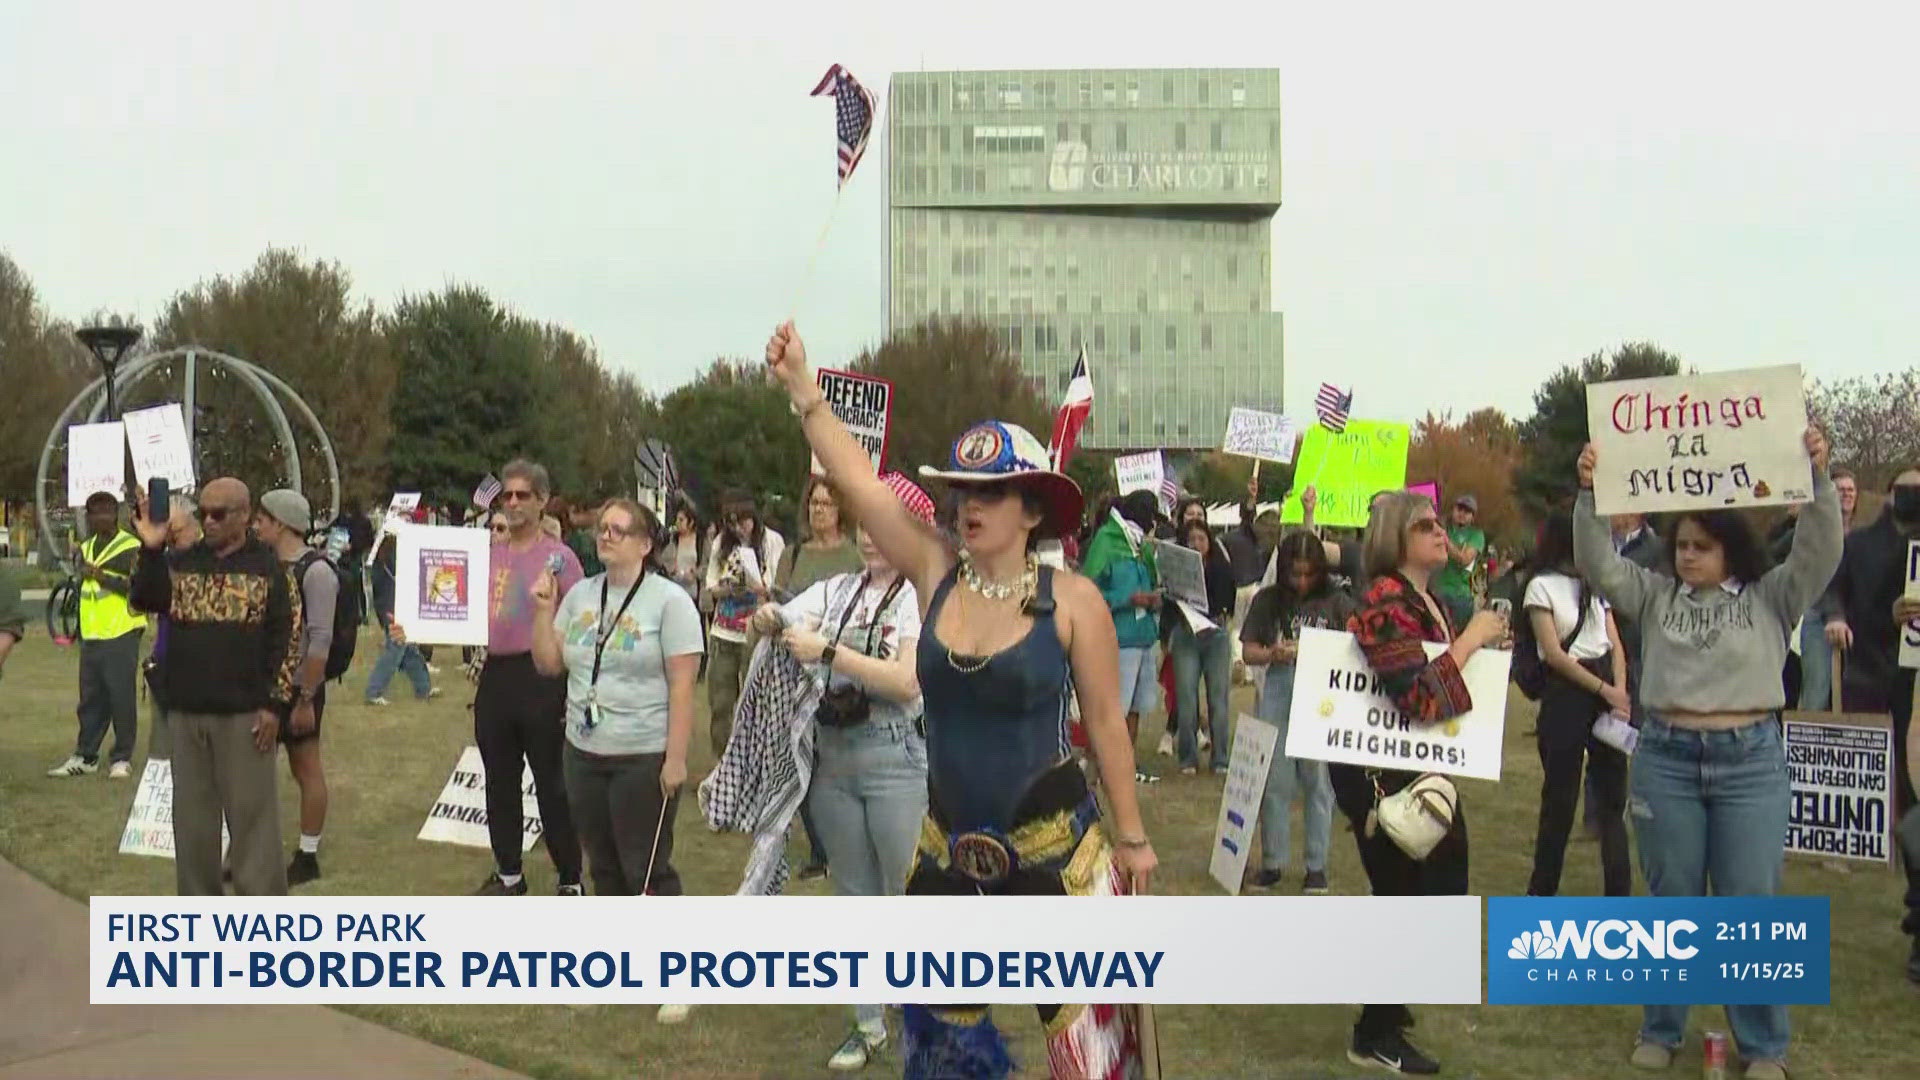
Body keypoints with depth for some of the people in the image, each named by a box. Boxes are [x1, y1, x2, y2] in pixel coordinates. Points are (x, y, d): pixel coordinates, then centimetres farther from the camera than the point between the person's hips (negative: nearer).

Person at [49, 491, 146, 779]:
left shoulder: (131, 547, -5)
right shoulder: (85, 548, 18)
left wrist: (103, 576, -21)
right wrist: (78, 628, 24)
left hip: (121, 635, -6)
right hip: (91, 635, 7)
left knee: (122, 698, -4)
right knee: (90, 699, 9)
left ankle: (123, 758, 4)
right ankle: (85, 757, 16)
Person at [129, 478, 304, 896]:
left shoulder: (268, 566, -2)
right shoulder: (181, 562, 9)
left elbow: (288, 638, -4)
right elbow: (146, 600, -7)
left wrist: (276, 704, -9)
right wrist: (151, 551, -20)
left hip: (245, 714, -4)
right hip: (185, 711, 4)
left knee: (251, 814, -1)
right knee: (192, 814, 12)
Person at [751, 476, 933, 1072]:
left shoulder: (926, 596, -9)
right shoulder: (837, 589, 8)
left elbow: (907, 682, -19)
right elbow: (780, 622, 7)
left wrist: (827, 652, -22)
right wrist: (767, 619, -17)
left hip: (897, 755, -5)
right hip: (832, 754, 6)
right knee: (855, 895, 15)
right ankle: (868, 1024, 28)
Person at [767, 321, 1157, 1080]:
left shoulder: (1072, 599, -12)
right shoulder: (935, 574, -3)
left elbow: (1105, 723, -5)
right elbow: (859, 480, -10)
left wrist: (1131, 835, 0)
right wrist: (801, 387, -16)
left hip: (1051, 842, -4)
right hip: (950, 843, 4)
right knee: (937, 1012, 16)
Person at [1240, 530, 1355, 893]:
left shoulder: (1337, 602, 1)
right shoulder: (1268, 600, 6)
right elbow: (1248, 651, 7)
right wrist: (1273, 654, -13)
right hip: (1279, 691, 2)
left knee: (1318, 779, 3)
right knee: (1274, 780, 5)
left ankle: (1317, 865, 15)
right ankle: (1272, 862, 17)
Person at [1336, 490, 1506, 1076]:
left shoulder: (1432, 600, 9)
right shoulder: (1385, 602, -20)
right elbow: (1421, 697, -30)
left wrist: (1487, 646, 6)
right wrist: (1470, 640, -21)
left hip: (1420, 767, 9)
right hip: (1377, 770, -9)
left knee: (1440, 886, 18)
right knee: (1405, 896, 1)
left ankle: (1386, 1000, 39)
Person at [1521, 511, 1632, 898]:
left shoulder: (1597, 583, 13)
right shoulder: (1542, 586, -4)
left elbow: (1616, 646, 8)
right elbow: (1554, 653, -10)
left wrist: (1620, 693, -8)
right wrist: (1605, 690, -14)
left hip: (1607, 689, 5)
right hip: (1565, 692, -5)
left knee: (1612, 794, 5)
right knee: (1559, 795, 2)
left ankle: (1619, 891, 10)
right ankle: (1542, 890, 15)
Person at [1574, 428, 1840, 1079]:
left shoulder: (1771, 598, 2)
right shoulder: (1656, 594, 8)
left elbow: (1821, 552, -11)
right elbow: (1598, 565, -2)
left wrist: (1819, 477, -22)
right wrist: (1588, 494, -14)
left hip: (1750, 760, -2)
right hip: (1666, 758, 2)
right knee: (1670, 902, 11)